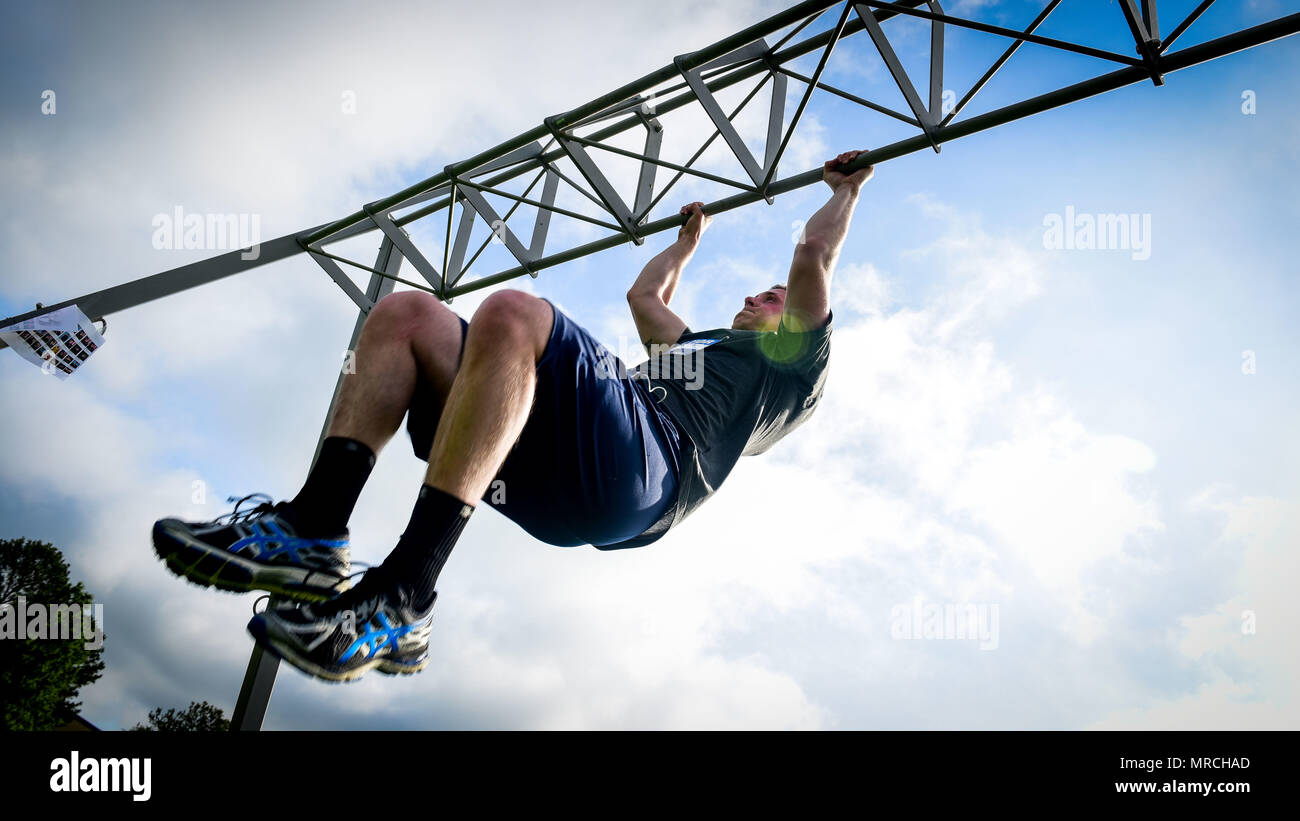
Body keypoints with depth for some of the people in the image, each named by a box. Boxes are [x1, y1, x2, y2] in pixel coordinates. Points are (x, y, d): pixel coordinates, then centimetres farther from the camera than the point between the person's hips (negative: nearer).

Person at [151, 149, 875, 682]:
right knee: (406, 312, -3)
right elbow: (645, 294, 55)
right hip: (544, 481, 8)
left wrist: (846, 190, 32)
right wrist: (689, 240, 70)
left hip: (639, 474, -8)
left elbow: (813, 255, 15)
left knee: (511, 314, -34)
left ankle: (399, 603, -38)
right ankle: (311, 534, -21)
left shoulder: (791, 364, 24)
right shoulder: (694, 346, 45)